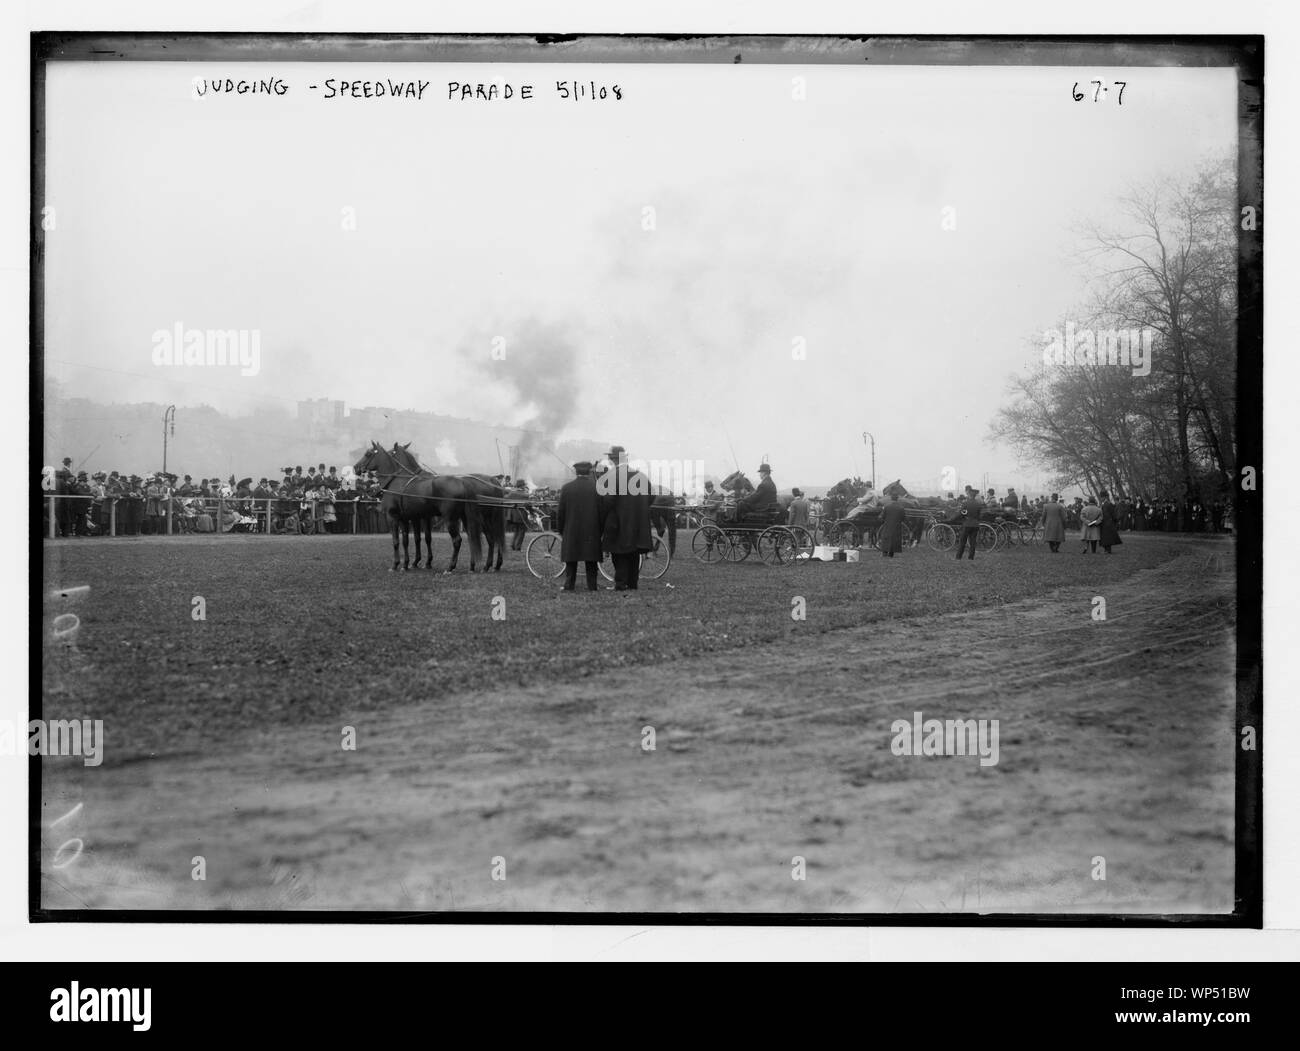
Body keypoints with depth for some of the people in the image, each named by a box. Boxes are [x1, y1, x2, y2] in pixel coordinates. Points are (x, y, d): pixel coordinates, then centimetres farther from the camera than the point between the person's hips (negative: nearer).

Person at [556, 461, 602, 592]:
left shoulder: (567, 488, -5)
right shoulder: (597, 487, -5)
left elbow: (560, 511, -1)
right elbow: (602, 510, -2)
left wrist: (560, 530, 9)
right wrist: (601, 530, 7)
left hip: (571, 531, 0)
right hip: (591, 531, 0)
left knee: (571, 561, 9)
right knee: (591, 562, 7)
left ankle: (569, 585, 8)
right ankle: (592, 586, 6)